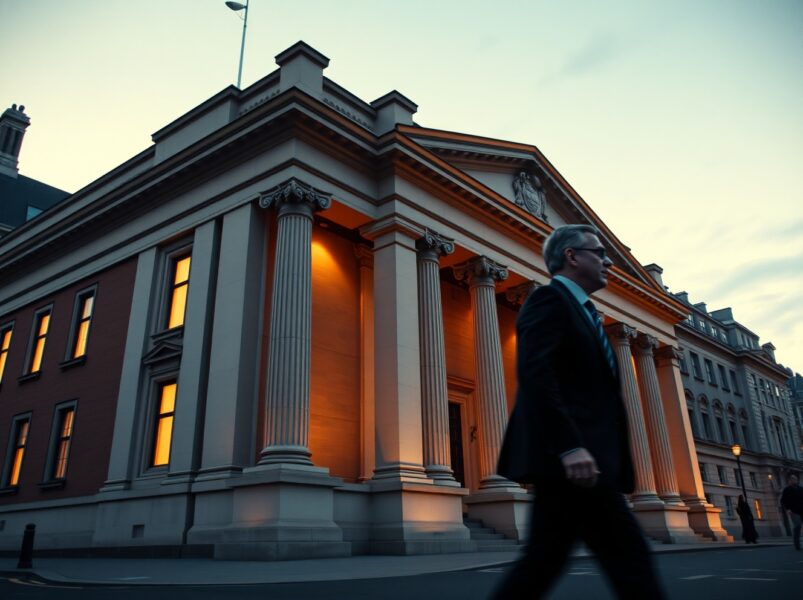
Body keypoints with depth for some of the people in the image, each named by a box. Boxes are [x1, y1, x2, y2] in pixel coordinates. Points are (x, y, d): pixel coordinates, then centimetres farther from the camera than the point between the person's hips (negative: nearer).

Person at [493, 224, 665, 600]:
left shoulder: (580, 311, 27)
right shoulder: (550, 299, -4)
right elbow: (533, 372, -19)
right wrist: (570, 445, -25)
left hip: (566, 459, 10)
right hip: (569, 458, -10)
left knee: (544, 560, 8)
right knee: (629, 553, -6)